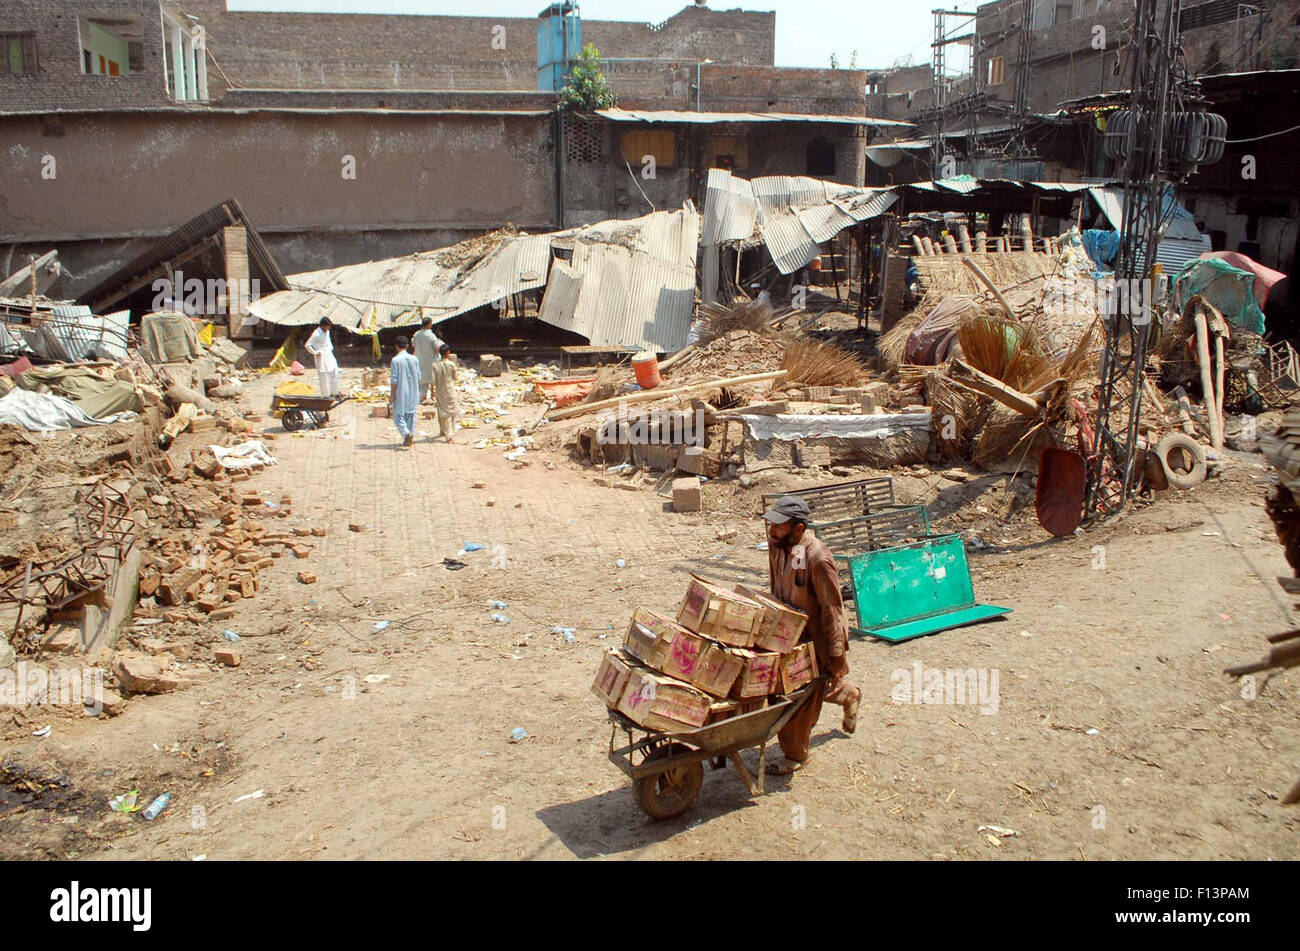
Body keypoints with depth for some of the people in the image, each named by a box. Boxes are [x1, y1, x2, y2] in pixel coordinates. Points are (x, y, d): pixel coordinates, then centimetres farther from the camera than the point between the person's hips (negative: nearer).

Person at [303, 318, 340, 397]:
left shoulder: (327, 331, 8)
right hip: (321, 357, -8)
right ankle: (326, 395, 4)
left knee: (334, 372, 8)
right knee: (324, 377, -4)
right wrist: (315, 353, -14)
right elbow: (307, 345, -20)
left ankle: (334, 392, 19)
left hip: (329, 354, 8)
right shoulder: (316, 334, -18)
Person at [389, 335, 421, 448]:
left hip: (400, 393, -4)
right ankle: (411, 437, 14)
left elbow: (394, 379, -12)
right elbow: (418, 377, 7)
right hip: (413, 393, 4)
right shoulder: (414, 359, 2)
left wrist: (392, 395, -6)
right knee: (411, 415, 13)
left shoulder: (395, 360, -12)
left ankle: (407, 434, -18)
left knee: (398, 415, 3)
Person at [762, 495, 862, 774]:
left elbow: (832, 610, -24)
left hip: (816, 638, -8)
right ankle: (848, 696, 54)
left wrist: (836, 656, -20)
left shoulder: (818, 558, -31)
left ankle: (795, 755, 23)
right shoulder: (777, 545, -8)